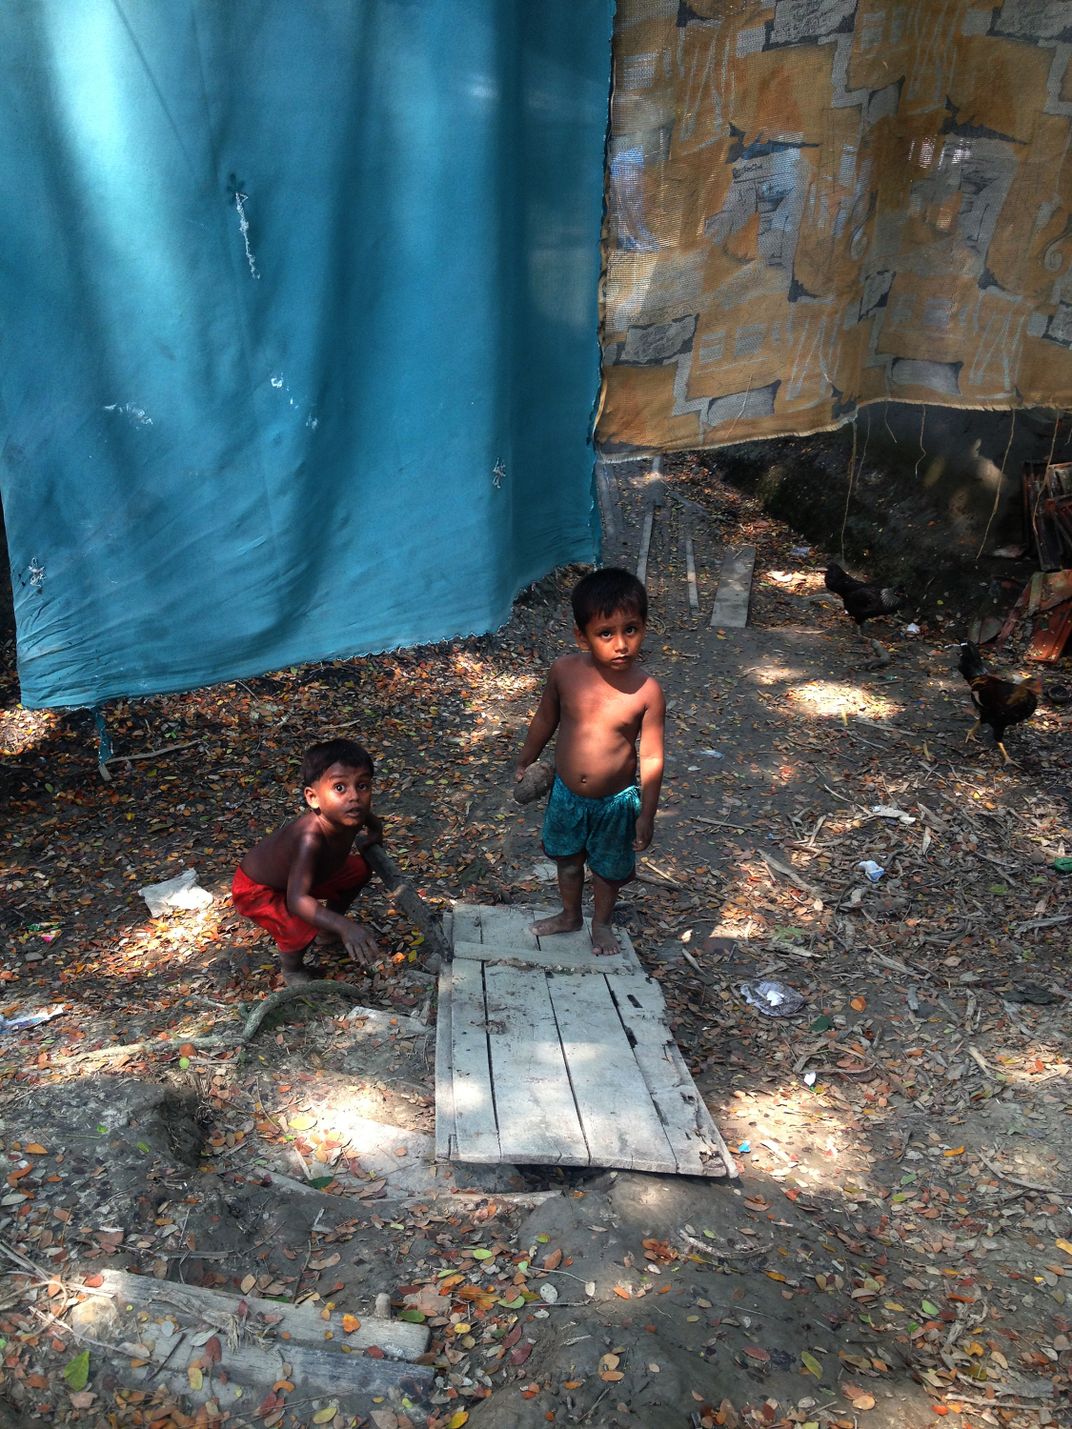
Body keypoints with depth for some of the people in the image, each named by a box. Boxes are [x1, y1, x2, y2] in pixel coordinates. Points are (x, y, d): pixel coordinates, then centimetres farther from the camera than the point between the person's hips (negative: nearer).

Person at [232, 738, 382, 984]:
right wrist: (345, 926, -61)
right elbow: (296, 900, -53)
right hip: (257, 890, -8)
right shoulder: (310, 838, -45)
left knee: (360, 869, 10)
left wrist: (373, 836, -6)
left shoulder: (351, 815, -20)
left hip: (290, 873, 8)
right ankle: (292, 969, 5)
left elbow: (373, 823, 9)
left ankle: (327, 933, 31)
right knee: (301, 928, -30)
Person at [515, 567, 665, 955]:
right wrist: (525, 761, 14)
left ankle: (601, 922, 49)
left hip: (615, 802, -2)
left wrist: (647, 814, -12)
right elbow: (545, 718, 2)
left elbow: (651, 758, -15)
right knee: (567, 858, 26)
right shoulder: (564, 671, -18)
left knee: (608, 867, 21)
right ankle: (570, 915, 52)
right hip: (566, 793, 3)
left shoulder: (647, 691, -24)